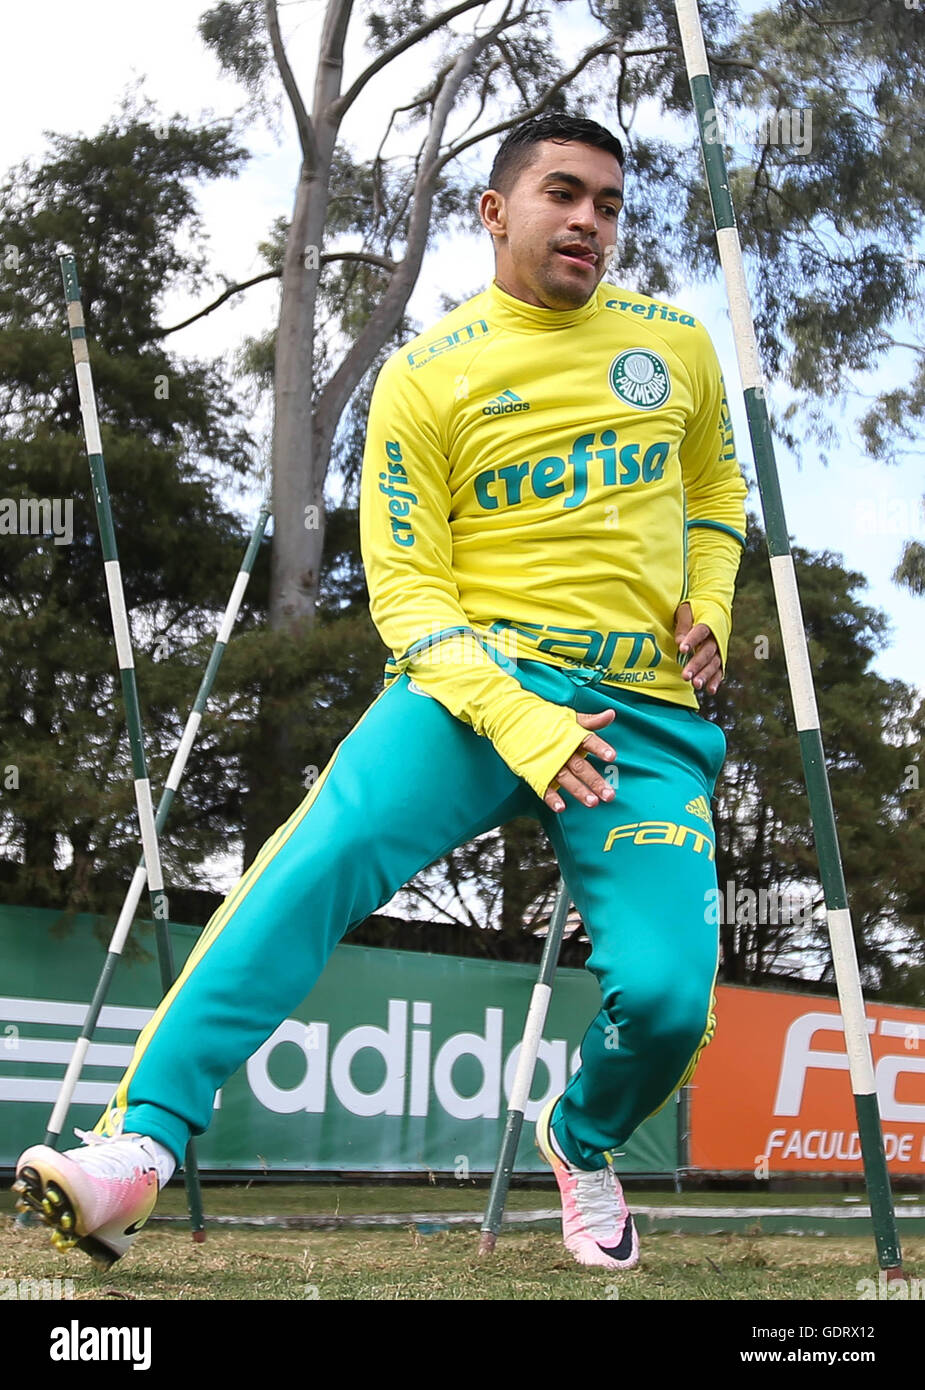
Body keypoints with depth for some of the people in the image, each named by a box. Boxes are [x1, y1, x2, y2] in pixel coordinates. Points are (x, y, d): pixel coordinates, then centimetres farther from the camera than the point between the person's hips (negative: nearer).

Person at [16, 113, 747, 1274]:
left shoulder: (675, 344, 12)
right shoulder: (426, 376, 2)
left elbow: (714, 488, 30)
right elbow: (406, 586, -2)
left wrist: (708, 605, 9)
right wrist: (510, 718, -18)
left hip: (647, 711, 2)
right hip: (475, 678, -2)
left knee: (666, 994, -15)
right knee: (326, 851, -31)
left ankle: (583, 1141, 21)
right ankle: (141, 1143, -30)